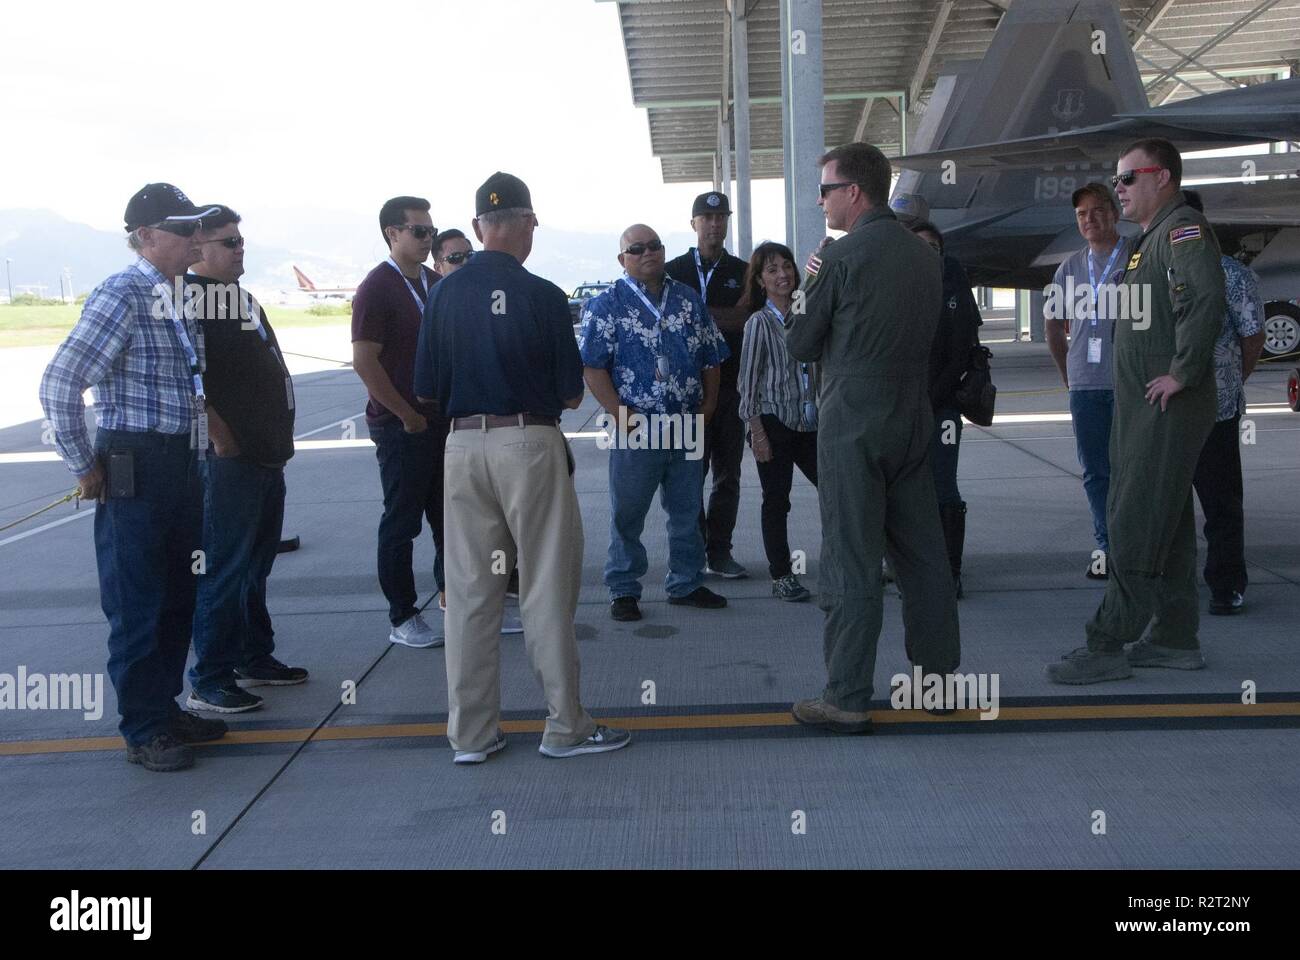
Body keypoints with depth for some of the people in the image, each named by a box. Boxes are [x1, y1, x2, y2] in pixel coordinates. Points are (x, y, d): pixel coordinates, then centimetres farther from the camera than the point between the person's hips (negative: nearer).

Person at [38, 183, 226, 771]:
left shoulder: (181, 298, 11)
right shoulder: (121, 297, -14)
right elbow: (59, 386, -18)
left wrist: (195, 448, 15)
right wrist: (84, 468, -12)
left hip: (182, 463, 8)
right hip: (134, 467, -8)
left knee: (179, 595, 16)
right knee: (136, 604, 2)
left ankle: (166, 706, 31)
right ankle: (143, 732, 13)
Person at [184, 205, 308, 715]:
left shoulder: (239, 294, 18)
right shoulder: (187, 295, -11)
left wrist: (279, 438, 19)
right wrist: (220, 438, -22)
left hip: (267, 455, 9)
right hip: (228, 458, -9)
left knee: (256, 563, 17)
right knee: (224, 567, -5)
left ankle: (255, 659, 28)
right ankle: (209, 681, 3)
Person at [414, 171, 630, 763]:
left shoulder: (444, 294, 1)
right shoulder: (542, 296, -9)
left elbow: (426, 389, 5)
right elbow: (572, 395, -4)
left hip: (463, 444, 4)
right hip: (529, 442, -4)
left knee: (469, 590, 9)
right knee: (547, 587, 5)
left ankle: (470, 733, 16)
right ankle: (564, 726, 12)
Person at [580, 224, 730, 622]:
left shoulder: (689, 299, 11)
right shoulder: (606, 305, -3)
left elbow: (711, 357, 15)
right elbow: (592, 367, -9)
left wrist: (708, 404, 4)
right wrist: (622, 416, -14)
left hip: (689, 426, 4)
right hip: (635, 429, -4)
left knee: (687, 510, 13)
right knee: (627, 514, 3)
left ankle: (686, 583, 25)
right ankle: (623, 591, 14)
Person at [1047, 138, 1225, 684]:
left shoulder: (1184, 229, -13)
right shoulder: (1152, 237, 20)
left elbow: (1206, 297, -30)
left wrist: (1181, 373, -26)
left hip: (1169, 408, -11)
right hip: (1142, 407, 11)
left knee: (1135, 527, -9)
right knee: (1167, 524, 14)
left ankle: (1107, 646, -5)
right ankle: (1176, 639, 22)